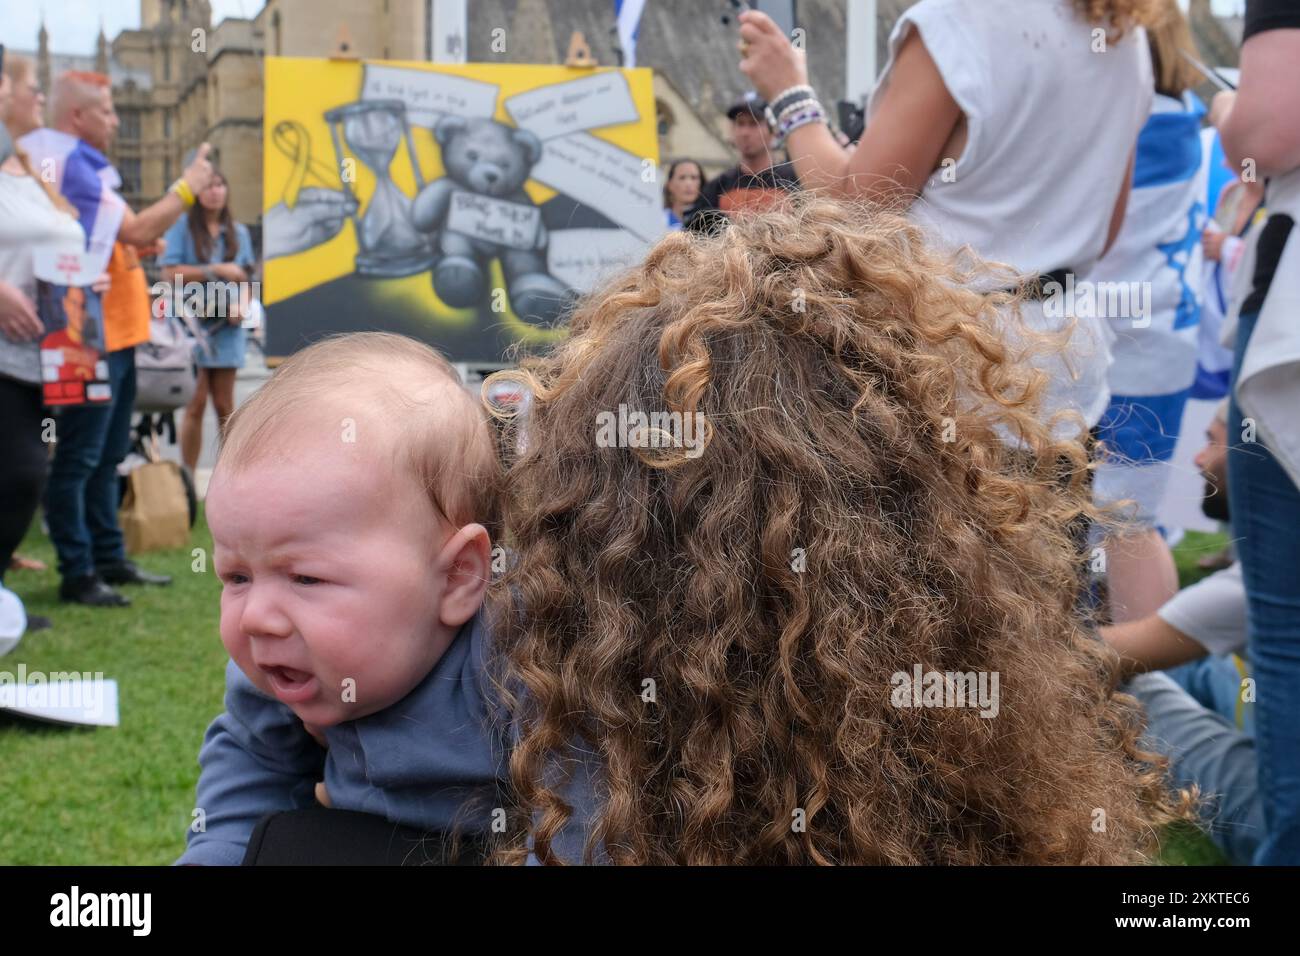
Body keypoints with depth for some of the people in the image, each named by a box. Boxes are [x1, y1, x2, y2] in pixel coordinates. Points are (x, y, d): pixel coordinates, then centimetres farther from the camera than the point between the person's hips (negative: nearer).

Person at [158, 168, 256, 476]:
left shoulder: (238, 232, 12)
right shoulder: (181, 227, -1)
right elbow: (169, 273, -9)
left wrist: (241, 304, -4)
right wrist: (216, 270, -13)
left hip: (226, 323, 4)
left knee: (225, 404, 7)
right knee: (197, 403, -5)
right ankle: (189, 478, 1)